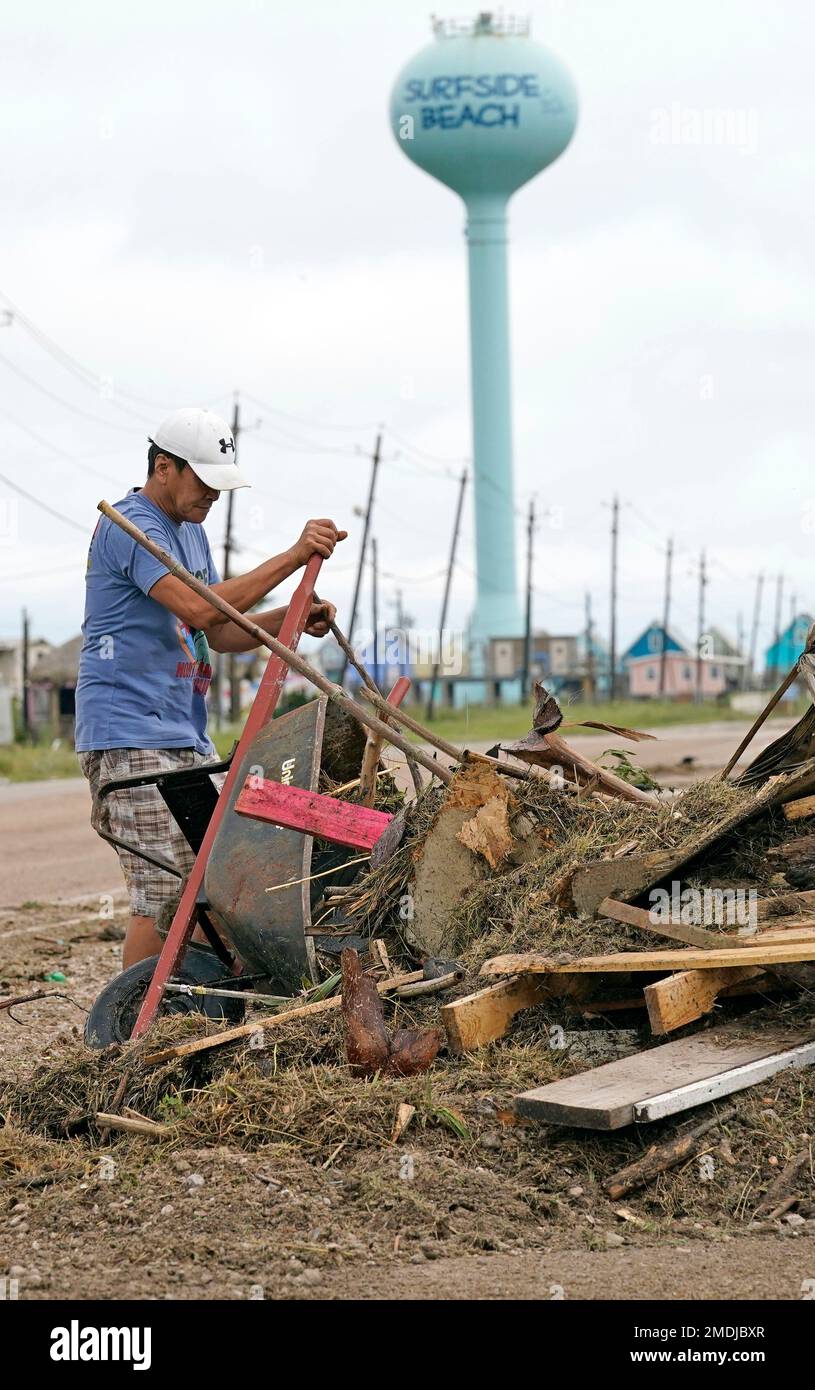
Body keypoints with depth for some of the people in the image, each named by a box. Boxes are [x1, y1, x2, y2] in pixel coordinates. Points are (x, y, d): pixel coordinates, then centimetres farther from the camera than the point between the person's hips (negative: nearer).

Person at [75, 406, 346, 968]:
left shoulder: (191, 532, 20)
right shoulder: (130, 525, -11)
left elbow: (221, 634, 19)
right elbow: (199, 608, -25)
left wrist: (293, 618, 1)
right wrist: (293, 557, -24)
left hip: (188, 736, 10)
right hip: (132, 737, -9)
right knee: (165, 896, -13)